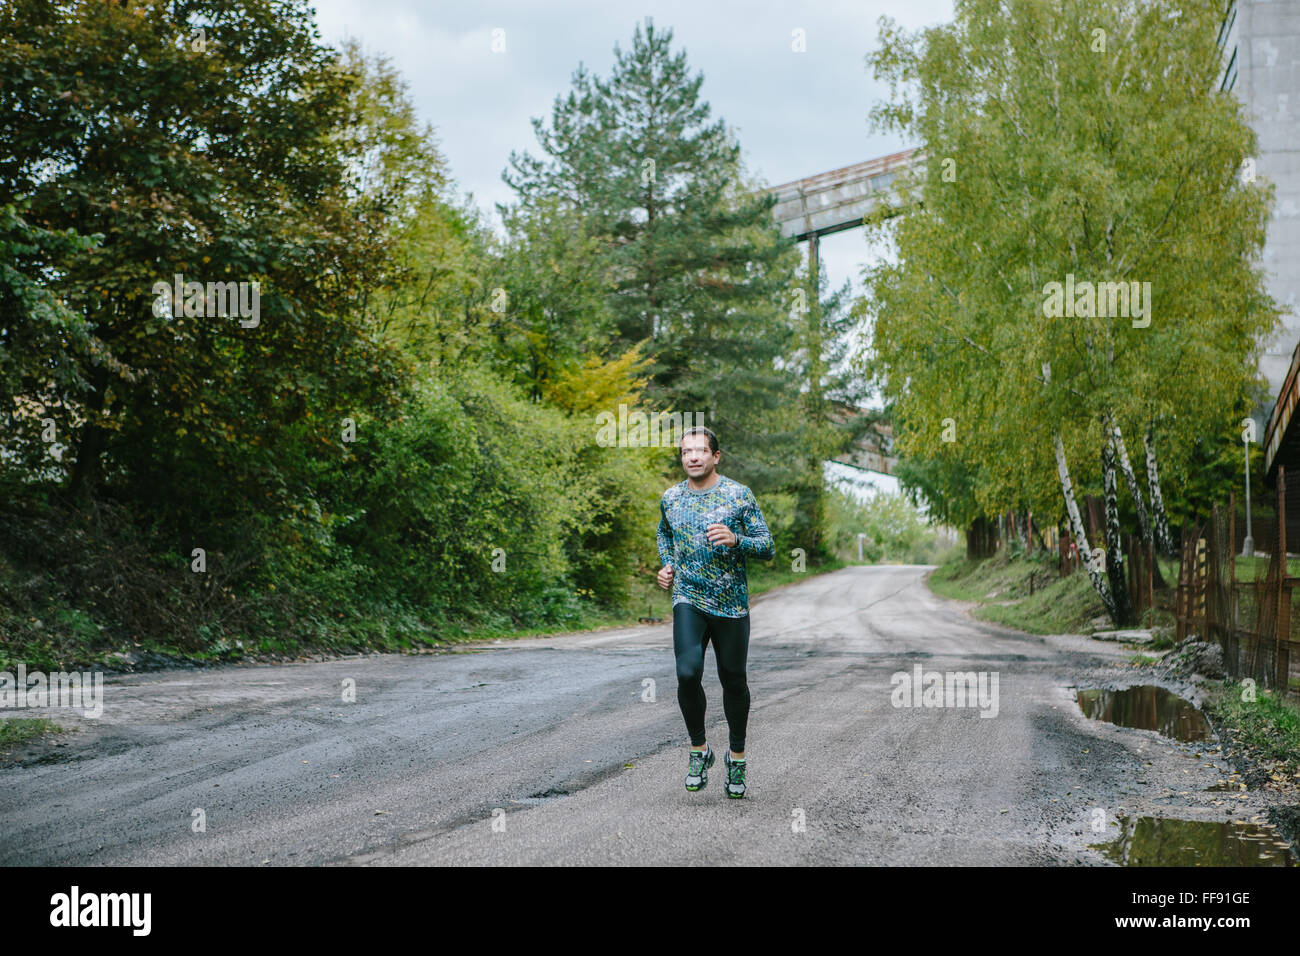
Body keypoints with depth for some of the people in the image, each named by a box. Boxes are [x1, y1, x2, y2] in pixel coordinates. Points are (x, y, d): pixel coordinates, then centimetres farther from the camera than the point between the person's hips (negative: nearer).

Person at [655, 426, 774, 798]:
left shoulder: (739, 495, -4)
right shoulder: (671, 498, 6)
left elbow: (767, 546, -5)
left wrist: (735, 540, -23)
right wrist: (666, 565, 10)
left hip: (731, 604, -1)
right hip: (688, 601, 1)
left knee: (733, 681, 7)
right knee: (688, 673, -19)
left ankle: (736, 757, 27)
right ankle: (699, 749, 1)